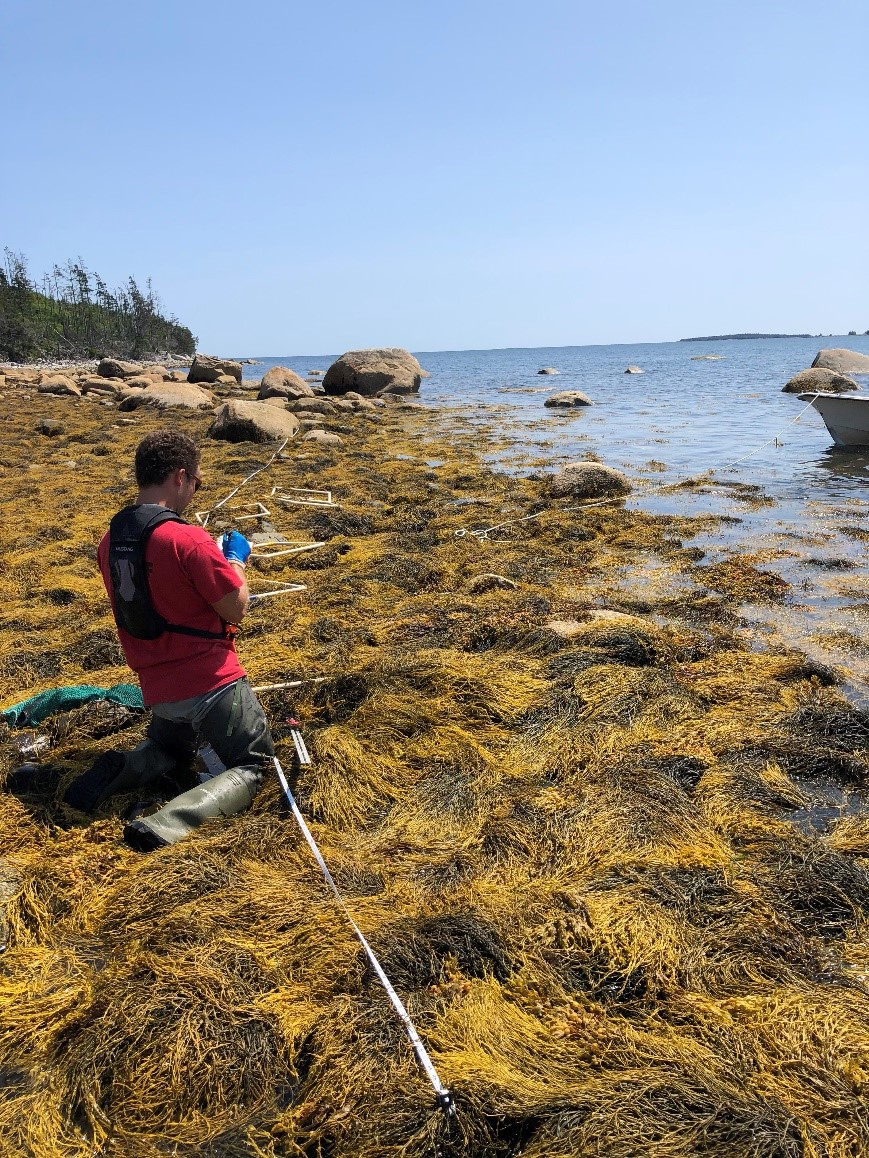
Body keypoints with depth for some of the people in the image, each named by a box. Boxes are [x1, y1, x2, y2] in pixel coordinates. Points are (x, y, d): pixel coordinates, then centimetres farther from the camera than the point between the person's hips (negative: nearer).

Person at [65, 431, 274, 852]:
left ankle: (108, 776, 3)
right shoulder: (189, 540, -23)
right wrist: (235, 559, 3)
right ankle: (166, 825, -13)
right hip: (211, 683, -7)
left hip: (157, 689, 7)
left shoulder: (110, 541, 1)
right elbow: (236, 609, -14)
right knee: (251, 767, 12)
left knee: (169, 750, 35)